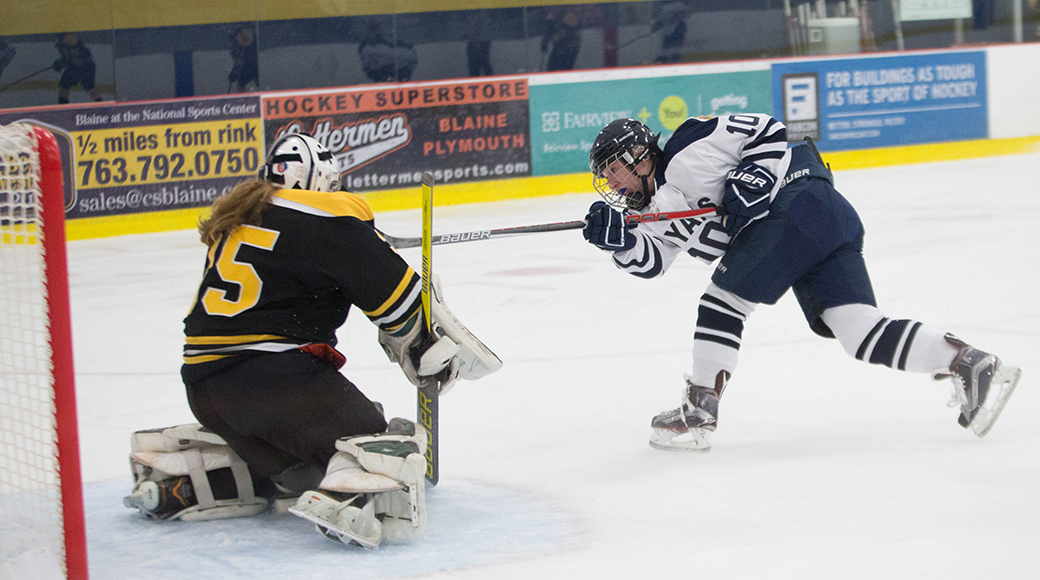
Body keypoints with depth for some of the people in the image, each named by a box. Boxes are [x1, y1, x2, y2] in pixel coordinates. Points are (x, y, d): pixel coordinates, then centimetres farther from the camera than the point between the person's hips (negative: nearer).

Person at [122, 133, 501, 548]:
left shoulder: (236, 217, 21)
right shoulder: (332, 215, -2)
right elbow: (397, 295, -1)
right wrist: (435, 347, 12)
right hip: (273, 370, -8)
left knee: (284, 457, 25)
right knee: (384, 450, -11)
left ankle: (171, 471, 17)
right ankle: (342, 500, -42)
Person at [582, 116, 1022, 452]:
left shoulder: (686, 149, -2)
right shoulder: (659, 209, 25)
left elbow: (765, 129, -4)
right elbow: (650, 260, 12)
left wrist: (751, 178, -14)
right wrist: (616, 239, -5)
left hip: (797, 200, -10)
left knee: (724, 300, -5)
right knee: (859, 332, -3)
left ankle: (698, 414, -4)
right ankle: (970, 365, -8)